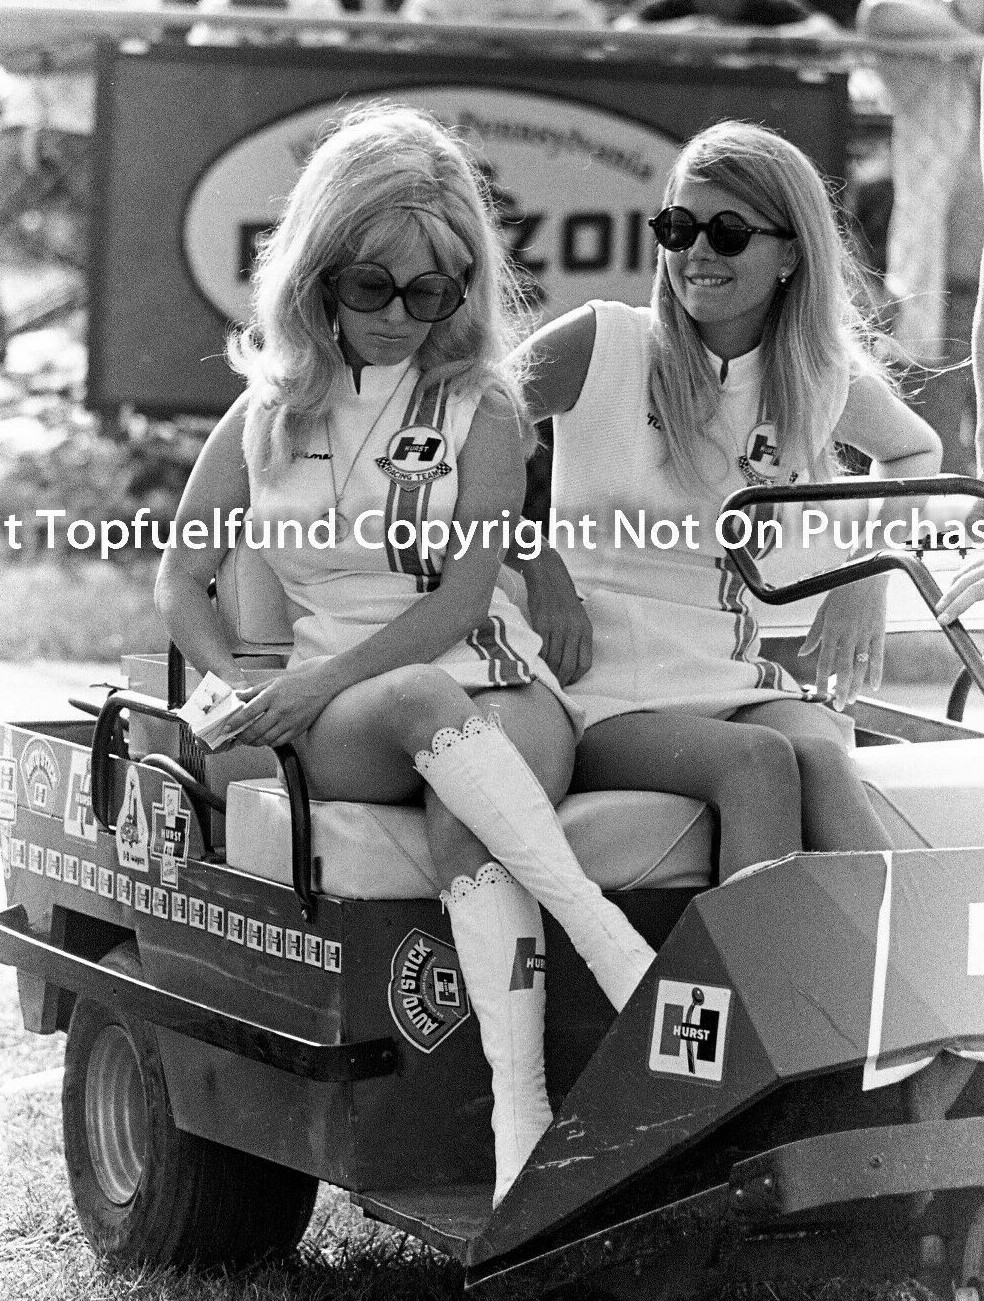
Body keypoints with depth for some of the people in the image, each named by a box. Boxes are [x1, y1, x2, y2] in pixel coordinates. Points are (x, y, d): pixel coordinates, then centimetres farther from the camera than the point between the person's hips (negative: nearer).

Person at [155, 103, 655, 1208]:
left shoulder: (481, 405, 6)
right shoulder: (267, 415, 15)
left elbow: (462, 596, -4)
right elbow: (180, 581, 15)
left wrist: (321, 679, -14)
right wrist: (244, 691, -4)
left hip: (491, 683, -1)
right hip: (332, 726, 1)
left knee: (466, 834, -37)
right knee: (433, 702, -38)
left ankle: (521, 1120, -52)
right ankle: (621, 954, -51)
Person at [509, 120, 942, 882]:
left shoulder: (826, 381, 9)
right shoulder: (602, 346, -1)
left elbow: (915, 452, 31)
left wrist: (867, 579, 15)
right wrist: (539, 566, -7)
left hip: (745, 685, 3)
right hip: (607, 698, -3)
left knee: (821, 761, -32)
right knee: (758, 761, -33)